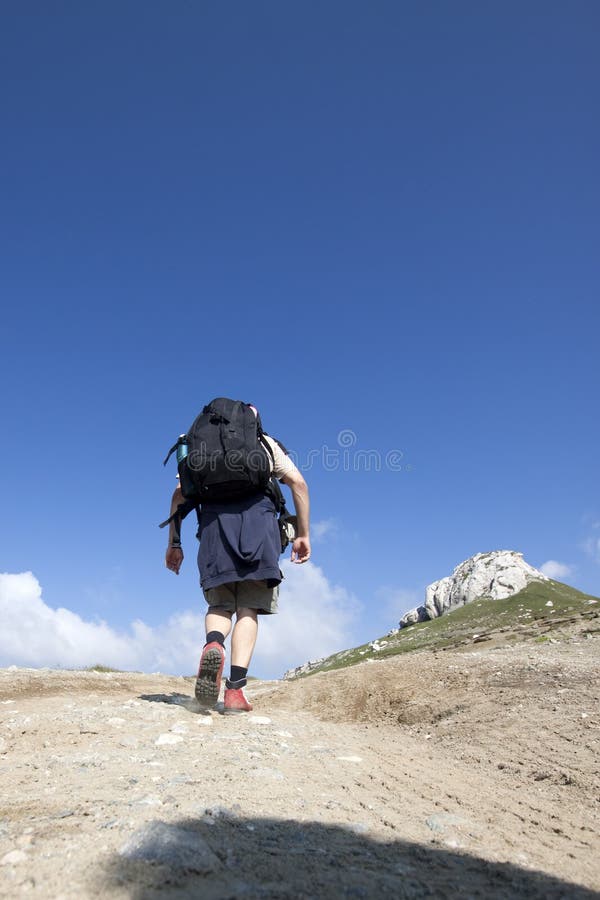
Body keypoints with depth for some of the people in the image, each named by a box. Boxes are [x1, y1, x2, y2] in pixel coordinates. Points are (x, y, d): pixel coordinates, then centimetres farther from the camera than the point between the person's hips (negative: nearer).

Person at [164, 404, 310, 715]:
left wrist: (174, 543, 18)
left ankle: (213, 645, -24)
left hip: (214, 520, 1)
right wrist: (303, 534, 11)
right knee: (249, 608, 3)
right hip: (258, 517, -1)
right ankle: (235, 690, -8)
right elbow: (298, 482, 11)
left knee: (220, 604, 9)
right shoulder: (266, 442, 24)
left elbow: (179, 494, 17)